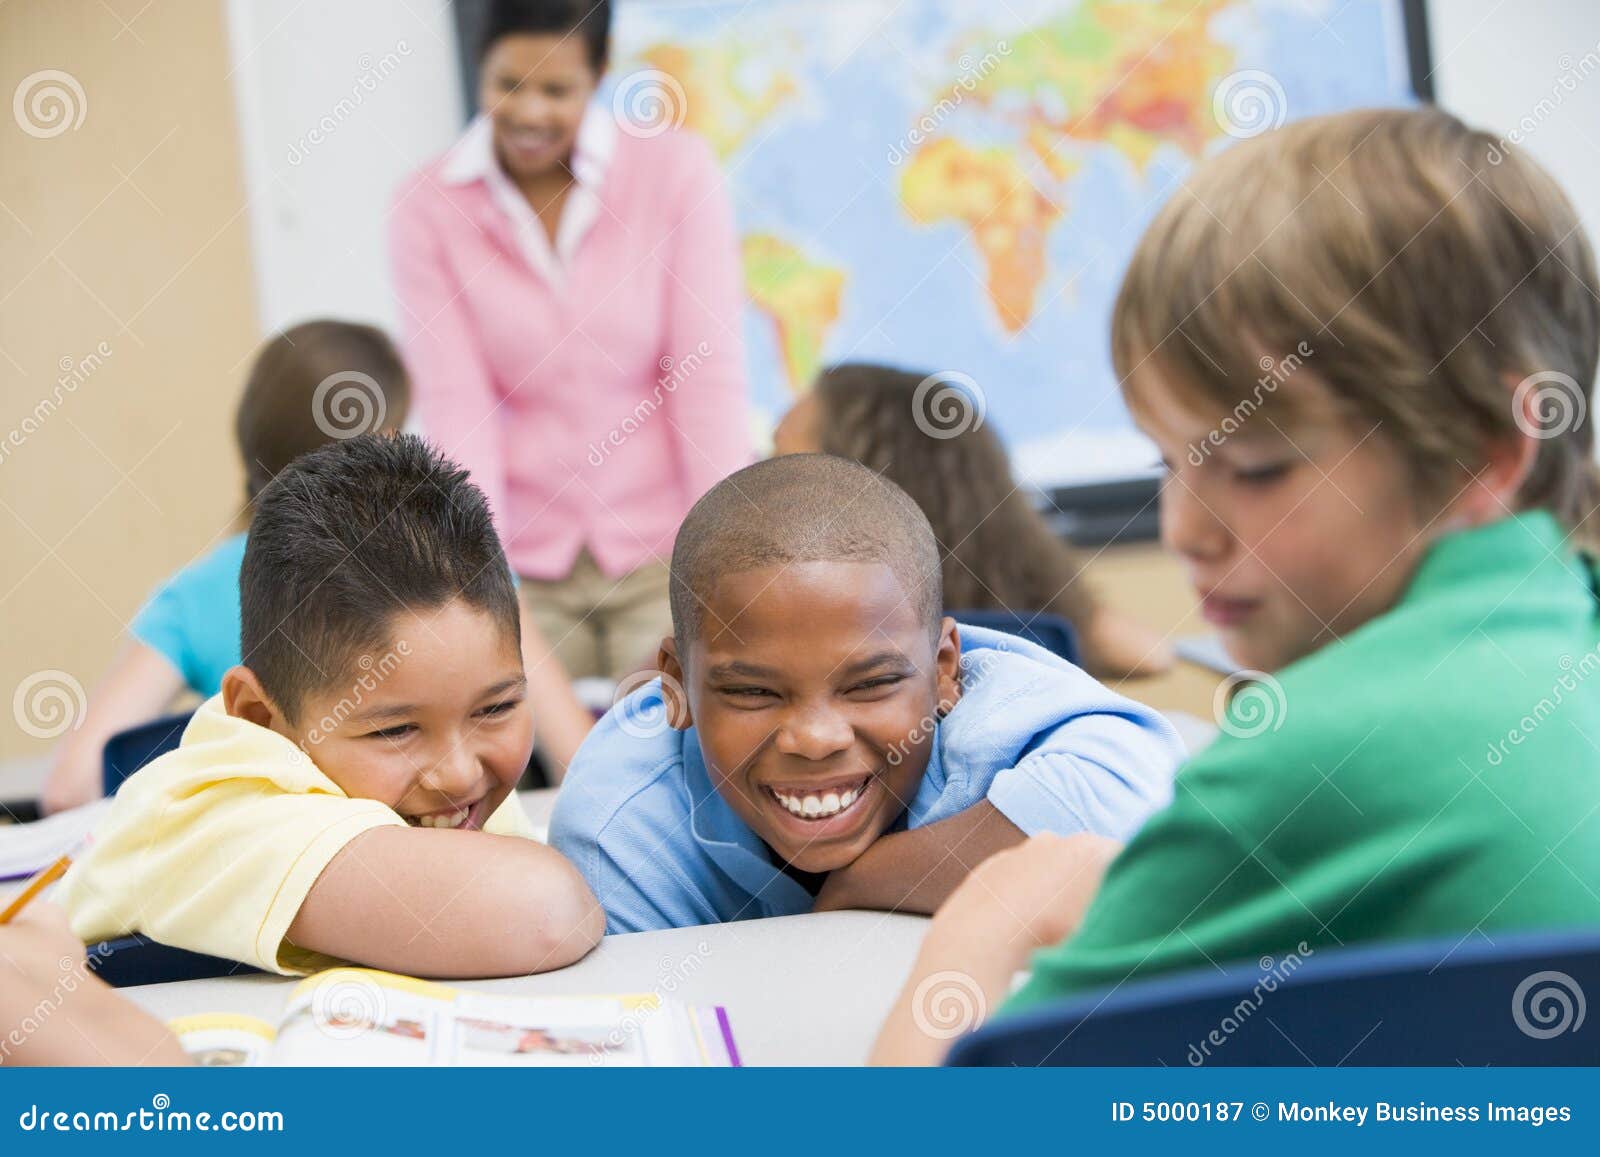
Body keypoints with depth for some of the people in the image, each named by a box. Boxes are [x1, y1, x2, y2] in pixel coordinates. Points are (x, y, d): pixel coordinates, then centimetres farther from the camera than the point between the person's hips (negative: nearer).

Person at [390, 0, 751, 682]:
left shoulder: (675, 171, -4)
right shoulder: (426, 210, -1)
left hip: (665, 551, -1)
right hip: (527, 562, 1)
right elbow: (455, 405, -6)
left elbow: (708, 377, -6)